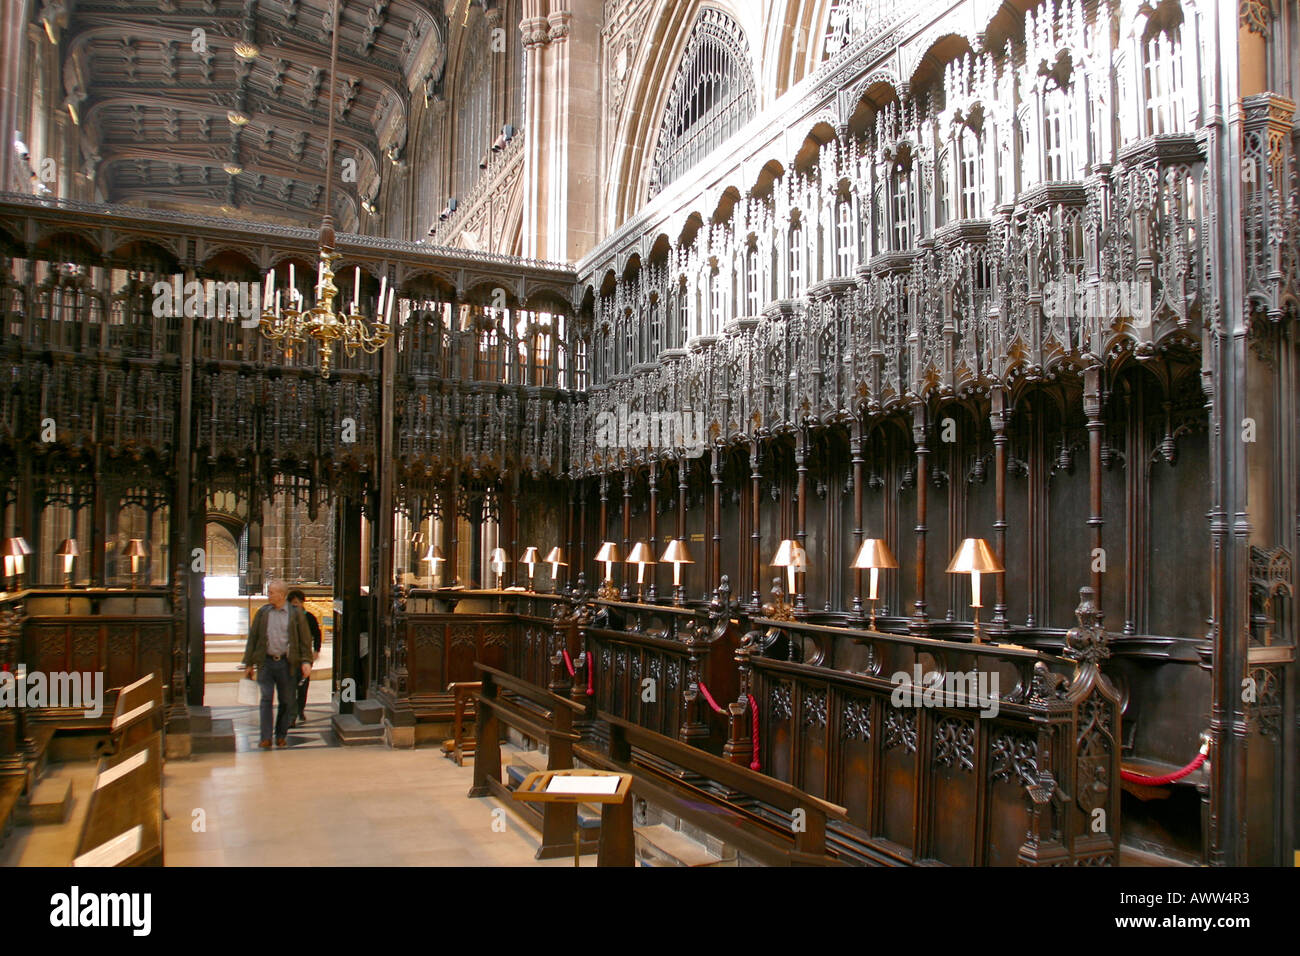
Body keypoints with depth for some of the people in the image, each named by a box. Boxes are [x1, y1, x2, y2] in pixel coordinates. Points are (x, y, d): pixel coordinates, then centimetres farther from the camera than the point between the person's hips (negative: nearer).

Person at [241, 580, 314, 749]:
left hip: (286, 663, 0)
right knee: (266, 698, -6)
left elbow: (305, 639, 2)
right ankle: (266, 738, -4)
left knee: (286, 701, 6)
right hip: (266, 662, 1)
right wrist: (249, 663, 8)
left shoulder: (296, 615, 2)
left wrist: (306, 661, -9)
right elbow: (253, 638, 10)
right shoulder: (262, 613, 7)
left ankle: (281, 736, 19)